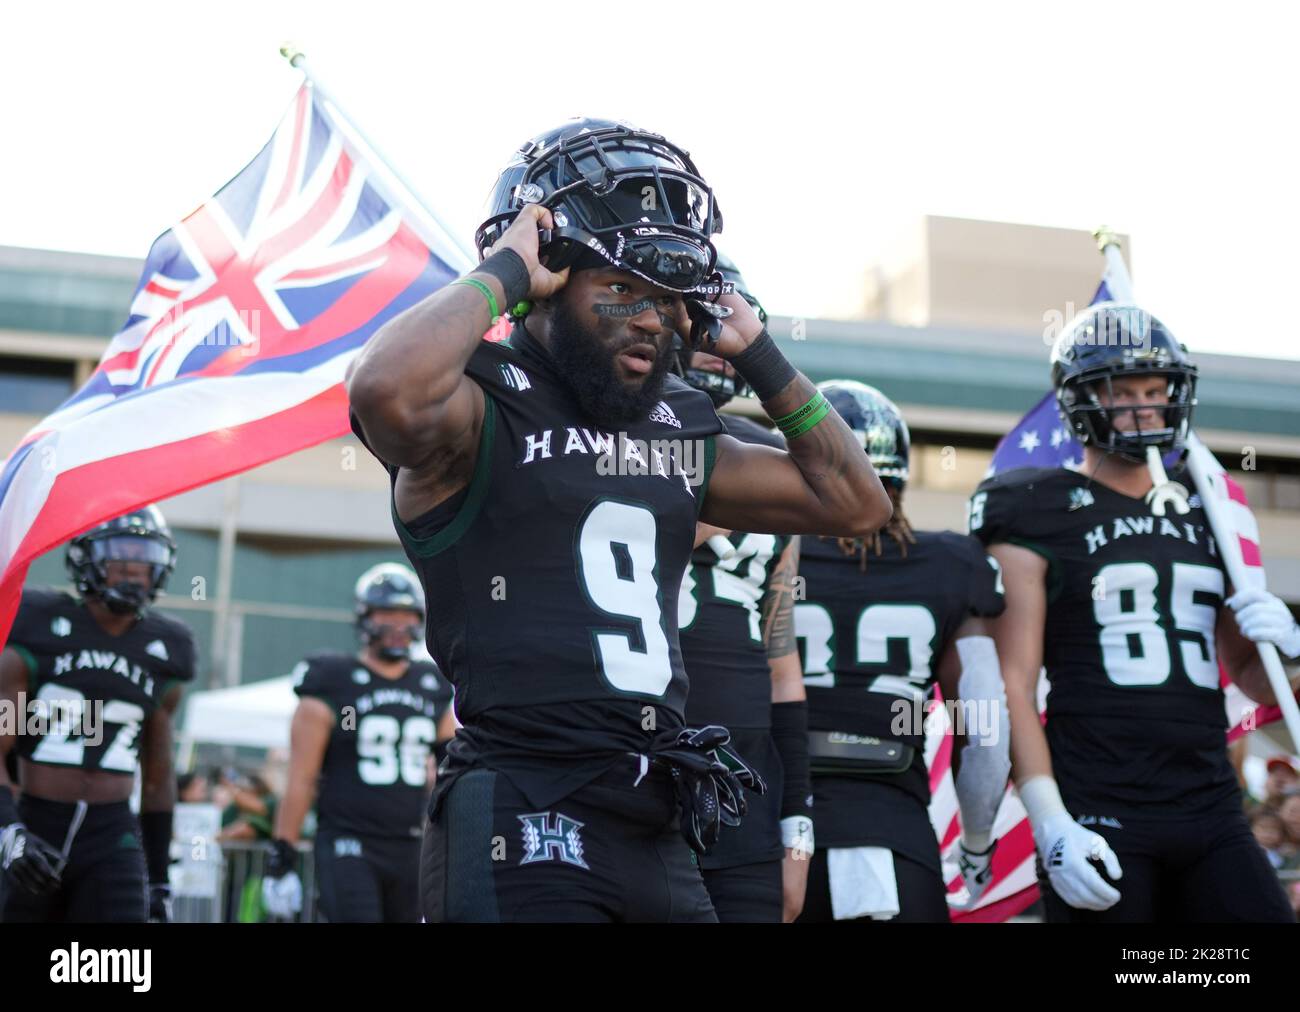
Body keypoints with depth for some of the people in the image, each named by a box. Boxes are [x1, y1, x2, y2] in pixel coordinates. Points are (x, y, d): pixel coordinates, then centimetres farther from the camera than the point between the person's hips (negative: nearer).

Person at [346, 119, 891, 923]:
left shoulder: (678, 432, 15)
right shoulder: (484, 409, -8)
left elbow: (856, 504, 21)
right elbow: (388, 393, -32)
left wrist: (756, 356, 13)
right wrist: (503, 272, -16)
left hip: (659, 839, 8)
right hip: (527, 828, -7)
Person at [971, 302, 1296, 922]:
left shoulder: (1207, 516, 16)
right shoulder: (1039, 519, 0)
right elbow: (1013, 686, -7)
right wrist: (1049, 824, -15)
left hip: (1211, 816, 5)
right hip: (1098, 820, -5)